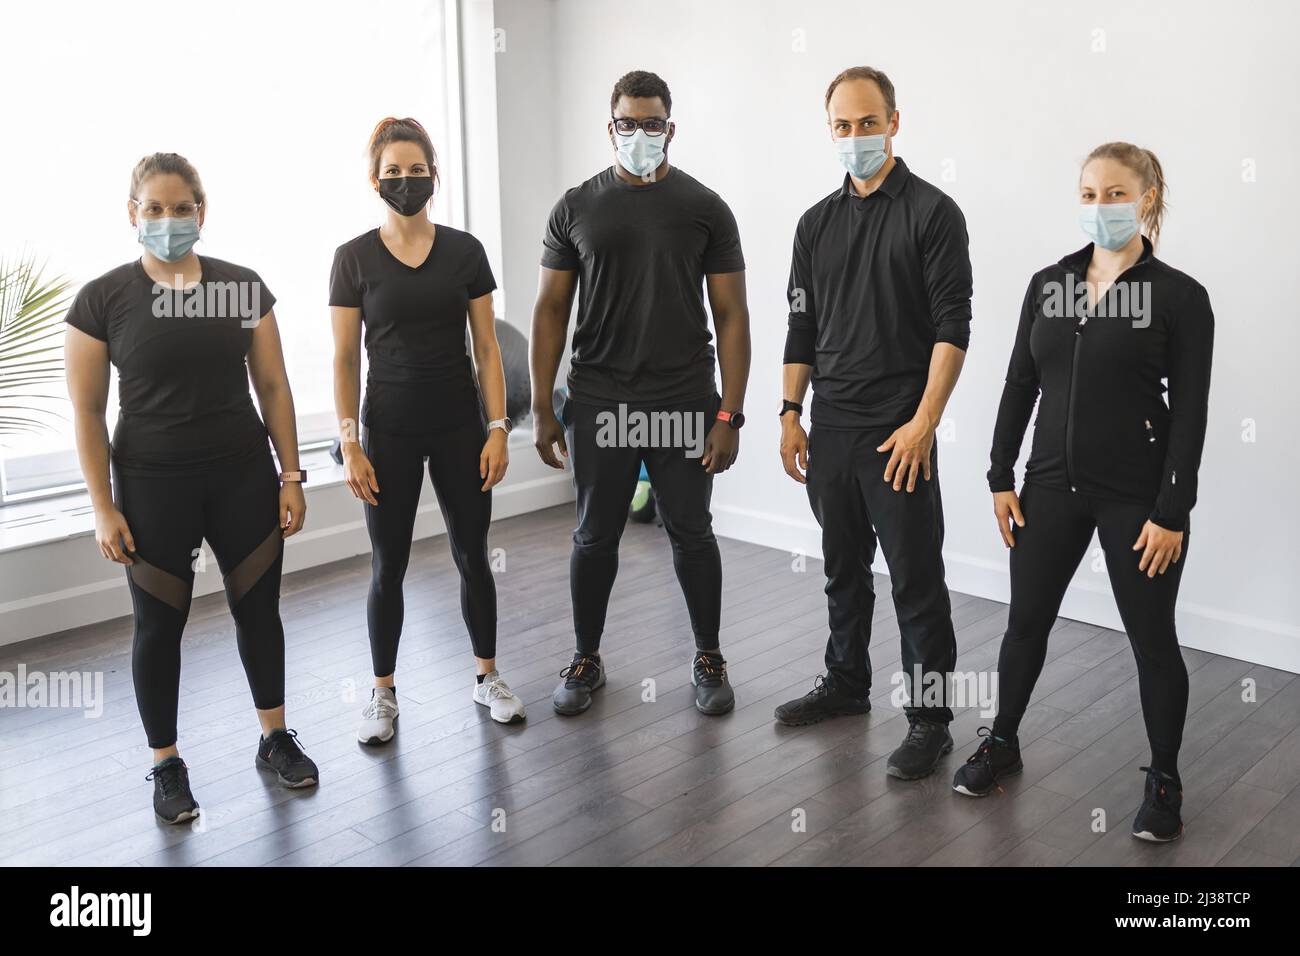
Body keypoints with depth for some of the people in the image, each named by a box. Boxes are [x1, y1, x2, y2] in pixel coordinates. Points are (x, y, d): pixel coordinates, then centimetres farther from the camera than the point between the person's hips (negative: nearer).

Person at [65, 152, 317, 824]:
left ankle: (275, 738, 30)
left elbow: (273, 387, 5)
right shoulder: (101, 300, -5)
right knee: (159, 623, 8)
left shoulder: (242, 288, 1)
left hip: (243, 475, 2)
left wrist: (290, 476, 2)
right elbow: (87, 413, -2)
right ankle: (167, 765, 25)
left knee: (258, 607, 11)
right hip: (153, 486, -2)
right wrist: (104, 509, -5)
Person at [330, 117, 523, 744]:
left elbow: (486, 347, 2)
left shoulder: (464, 251, 1)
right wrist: (350, 445, -7)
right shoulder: (354, 258, -2)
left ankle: (488, 677, 26)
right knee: (388, 566, 6)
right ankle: (383, 693, 22)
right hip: (389, 431, -1)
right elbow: (345, 360, -1)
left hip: (459, 427, 1)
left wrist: (498, 428, -4)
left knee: (472, 556, 8)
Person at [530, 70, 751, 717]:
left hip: (684, 404, -1)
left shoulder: (704, 207, 0)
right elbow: (551, 309, 5)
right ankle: (586, 661, 27)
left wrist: (729, 413, -9)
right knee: (595, 536, 10)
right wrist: (542, 409, -1)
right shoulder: (576, 208, 4)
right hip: (598, 403, 1)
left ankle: (708, 659, 25)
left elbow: (730, 314, -2)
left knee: (692, 534, 7)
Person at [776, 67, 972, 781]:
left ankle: (930, 720, 12)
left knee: (916, 580, 0)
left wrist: (924, 421, -18)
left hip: (899, 434, -6)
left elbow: (952, 326, -11)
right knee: (844, 568, 18)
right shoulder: (817, 224, 12)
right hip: (830, 433, 6)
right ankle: (846, 683, 34)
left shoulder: (931, 213, -6)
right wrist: (791, 414, 7)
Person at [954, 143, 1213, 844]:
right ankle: (1001, 744, 33)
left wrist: (1172, 512, -13)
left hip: (1136, 493, -4)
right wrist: (1001, 476, 3)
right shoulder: (1047, 284, 5)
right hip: (1052, 483, 4)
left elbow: (1190, 412, -10)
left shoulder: (1179, 296, -8)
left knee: (1151, 636, 7)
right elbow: (1020, 384, 7)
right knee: (1026, 621, 13)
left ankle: (1164, 779, 26)